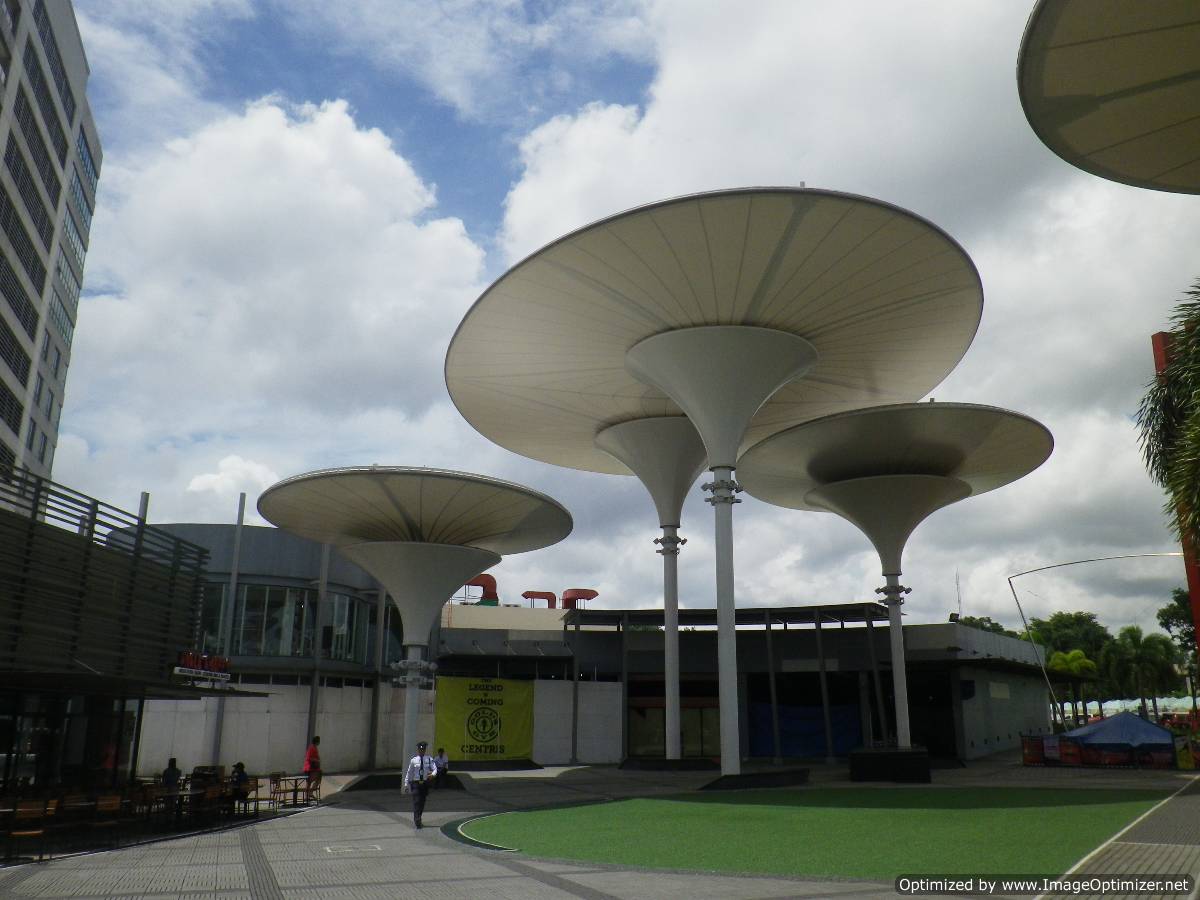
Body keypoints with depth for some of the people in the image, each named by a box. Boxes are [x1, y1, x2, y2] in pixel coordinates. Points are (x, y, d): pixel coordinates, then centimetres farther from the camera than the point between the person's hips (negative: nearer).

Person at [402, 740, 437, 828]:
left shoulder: (429, 759, 0)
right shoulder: (413, 760, 1)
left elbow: (434, 769, -6)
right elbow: (409, 772, 7)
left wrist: (433, 774, -29)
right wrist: (406, 784, 6)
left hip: (425, 783, 2)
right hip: (416, 783, -2)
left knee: (422, 803, 11)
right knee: (416, 802, -10)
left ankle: (417, 819, 29)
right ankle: (417, 821, -9)